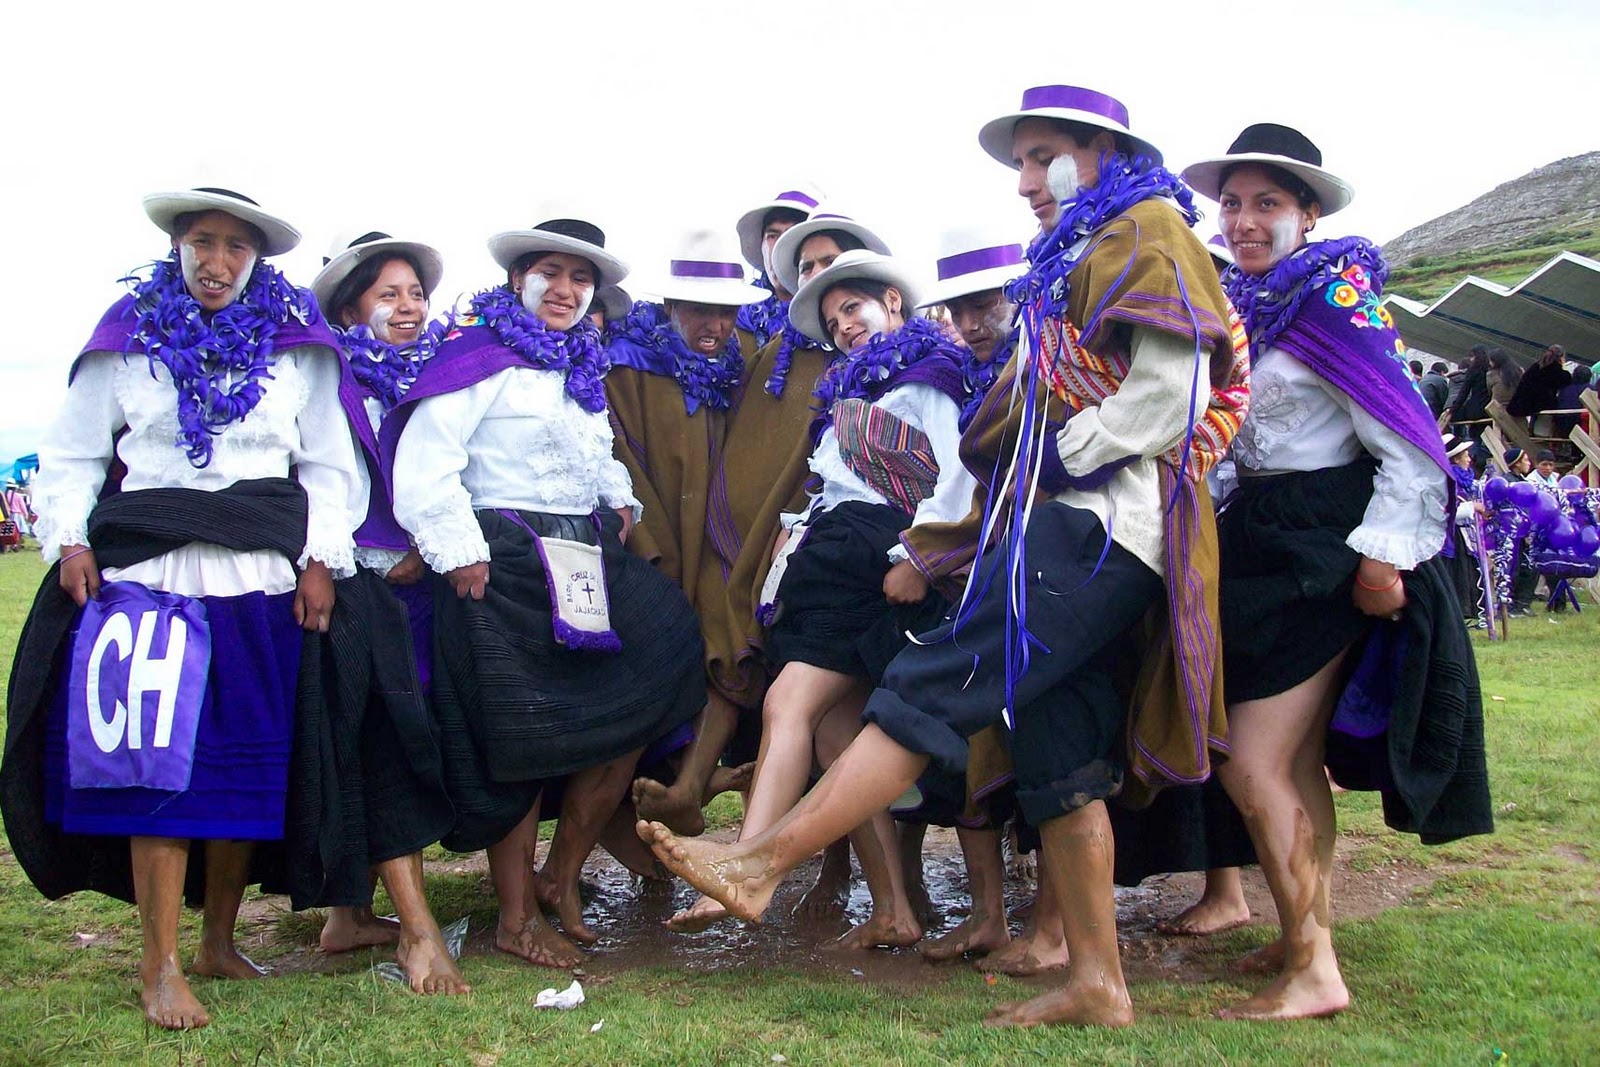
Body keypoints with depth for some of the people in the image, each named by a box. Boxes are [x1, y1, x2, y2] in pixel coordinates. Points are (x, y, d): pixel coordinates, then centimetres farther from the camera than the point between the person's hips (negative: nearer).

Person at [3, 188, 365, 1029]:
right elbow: (71, 455, 11)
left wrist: (322, 559, -1)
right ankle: (159, 966, 1)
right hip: (146, 569, -1)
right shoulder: (127, 340, 9)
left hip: (264, 576, 1)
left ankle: (219, 941, 19)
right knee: (157, 758, -6)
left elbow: (327, 466, 9)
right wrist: (69, 539, -3)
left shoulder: (297, 345, 10)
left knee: (248, 763, 4)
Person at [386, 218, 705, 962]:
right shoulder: (479, 355, -6)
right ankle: (516, 919, 11)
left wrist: (619, 499, 16)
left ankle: (560, 878, 18)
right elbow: (423, 468, -15)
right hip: (506, 571, -8)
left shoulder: (584, 368, 19)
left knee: (630, 709, 1)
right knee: (518, 742, -3)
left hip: (585, 563, 8)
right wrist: (461, 556, -17)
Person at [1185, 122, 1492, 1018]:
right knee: (1298, 761, 15)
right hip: (1263, 548, 8)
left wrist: (1382, 556, -21)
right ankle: (1308, 937, 28)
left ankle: (1313, 974, 1)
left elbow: (1409, 439, -17)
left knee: (1254, 763, -10)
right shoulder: (1239, 304, 10)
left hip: (1327, 553, -8)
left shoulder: (1334, 297, -13)